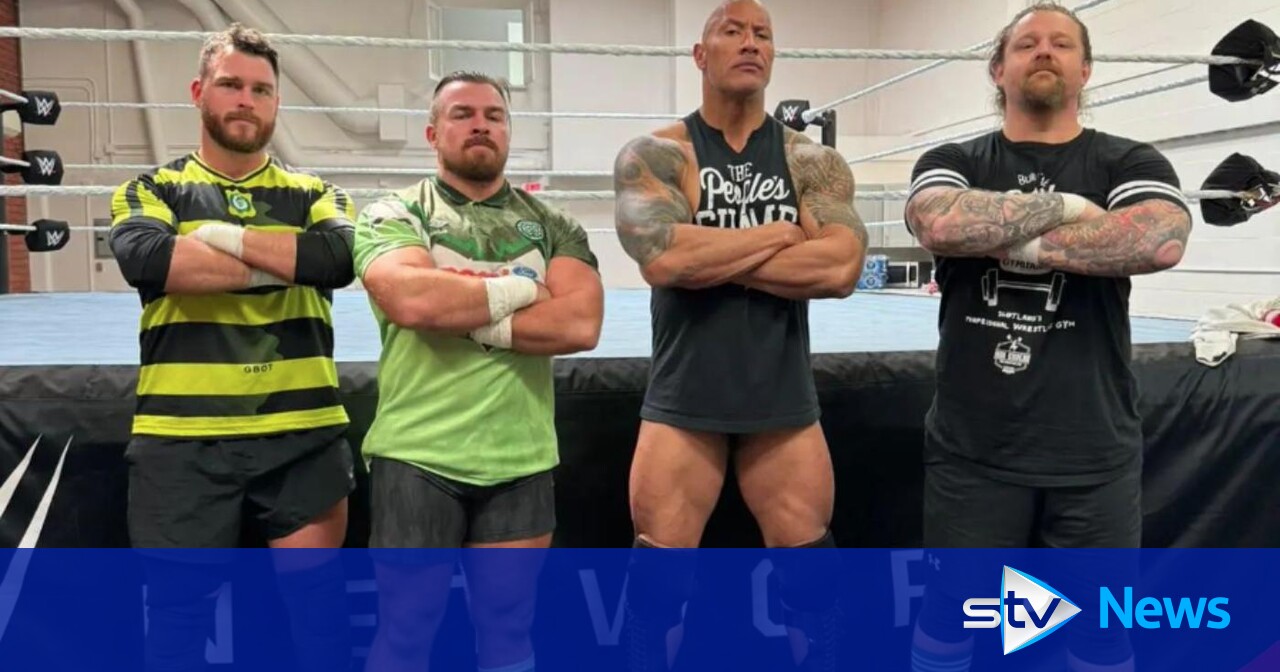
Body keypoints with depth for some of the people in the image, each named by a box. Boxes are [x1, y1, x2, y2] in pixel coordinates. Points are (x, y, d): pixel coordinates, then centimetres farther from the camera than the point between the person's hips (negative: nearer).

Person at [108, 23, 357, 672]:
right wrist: (284, 265, -13)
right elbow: (144, 260, -16)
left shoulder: (313, 195, 10)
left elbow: (341, 257, -12)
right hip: (181, 440, 0)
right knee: (177, 610, 12)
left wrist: (228, 235, -13)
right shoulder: (151, 191, 7)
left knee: (318, 603, 8)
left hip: (303, 436, 1)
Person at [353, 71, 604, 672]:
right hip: (417, 457, -2)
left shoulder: (554, 227, 8)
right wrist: (521, 289, -9)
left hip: (521, 463, 3)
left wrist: (463, 315, -13)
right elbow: (410, 300, -20)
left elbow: (581, 325, -8)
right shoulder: (395, 215, 1)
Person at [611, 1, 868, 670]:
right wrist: (780, 234, -12)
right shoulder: (655, 155, -3)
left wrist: (711, 258, -14)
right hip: (684, 399, -2)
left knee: (811, 576, 12)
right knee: (657, 578, 6)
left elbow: (841, 268, -13)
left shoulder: (813, 161, 4)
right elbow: (662, 258, -21)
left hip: (785, 400, 2)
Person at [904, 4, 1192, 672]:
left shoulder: (1130, 163, 4)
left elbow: (1161, 241, -19)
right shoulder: (952, 162, 5)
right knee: (949, 616, 14)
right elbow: (940, 225, -19)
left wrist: (1015, 242, -16)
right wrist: (1061, 206, -11)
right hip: (972, 450, 0)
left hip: (1094, 454, 1)